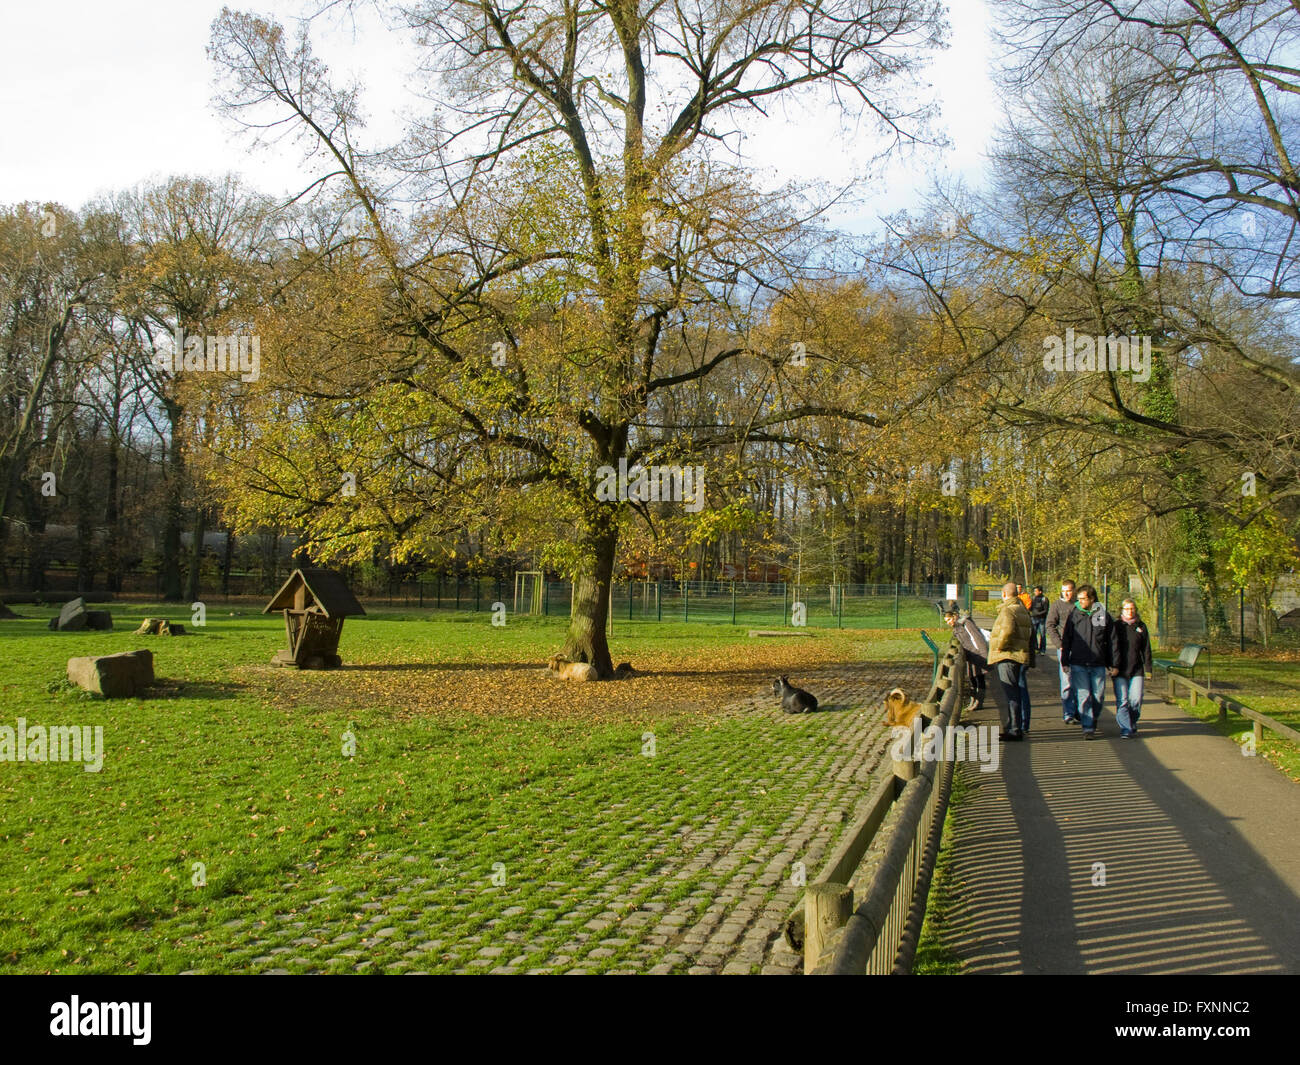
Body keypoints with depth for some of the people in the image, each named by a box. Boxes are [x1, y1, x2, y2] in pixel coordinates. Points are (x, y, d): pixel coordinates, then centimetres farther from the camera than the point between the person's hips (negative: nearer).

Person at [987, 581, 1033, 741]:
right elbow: (1030, 631, 21)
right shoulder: (1023, 609, 17)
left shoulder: (1007, 610, -13)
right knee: (1016, 693, 16)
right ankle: (1019, 727, 23)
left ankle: (1013, 730, -8)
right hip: (1020, 656, 10)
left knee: (1009, 694, -8)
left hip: (1007, 656, -10)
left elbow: (1008, 630, -30)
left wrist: (1000, 646, -17)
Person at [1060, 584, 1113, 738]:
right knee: (1083, 696, -4)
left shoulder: (1103, 615, 3)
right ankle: (1088, 728, 2)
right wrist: (1064, 661, 1)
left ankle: (1094, 717, 35)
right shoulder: (1074, 615, 2)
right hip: (1078, 664, -1)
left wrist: (1112, 663, 6)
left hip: (1098, 664, 1)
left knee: (1099, 696, 7)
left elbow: (1110, 641, 8)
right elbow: (1066, 640, 5)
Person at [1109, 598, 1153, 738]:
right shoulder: (1116, 626, 3)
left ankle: (1132, 725, 17)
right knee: (1122, 700, -6)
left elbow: (1146, 649, 11)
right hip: (1120, 670, -2)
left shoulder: (1141, 626, 10)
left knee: (1136, 699, -3)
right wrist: (1114, 667, -13)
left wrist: (1148, 669, 6)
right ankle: (1126, 729, -2)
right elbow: (1114, 648, -4)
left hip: (1137, 669, 2)